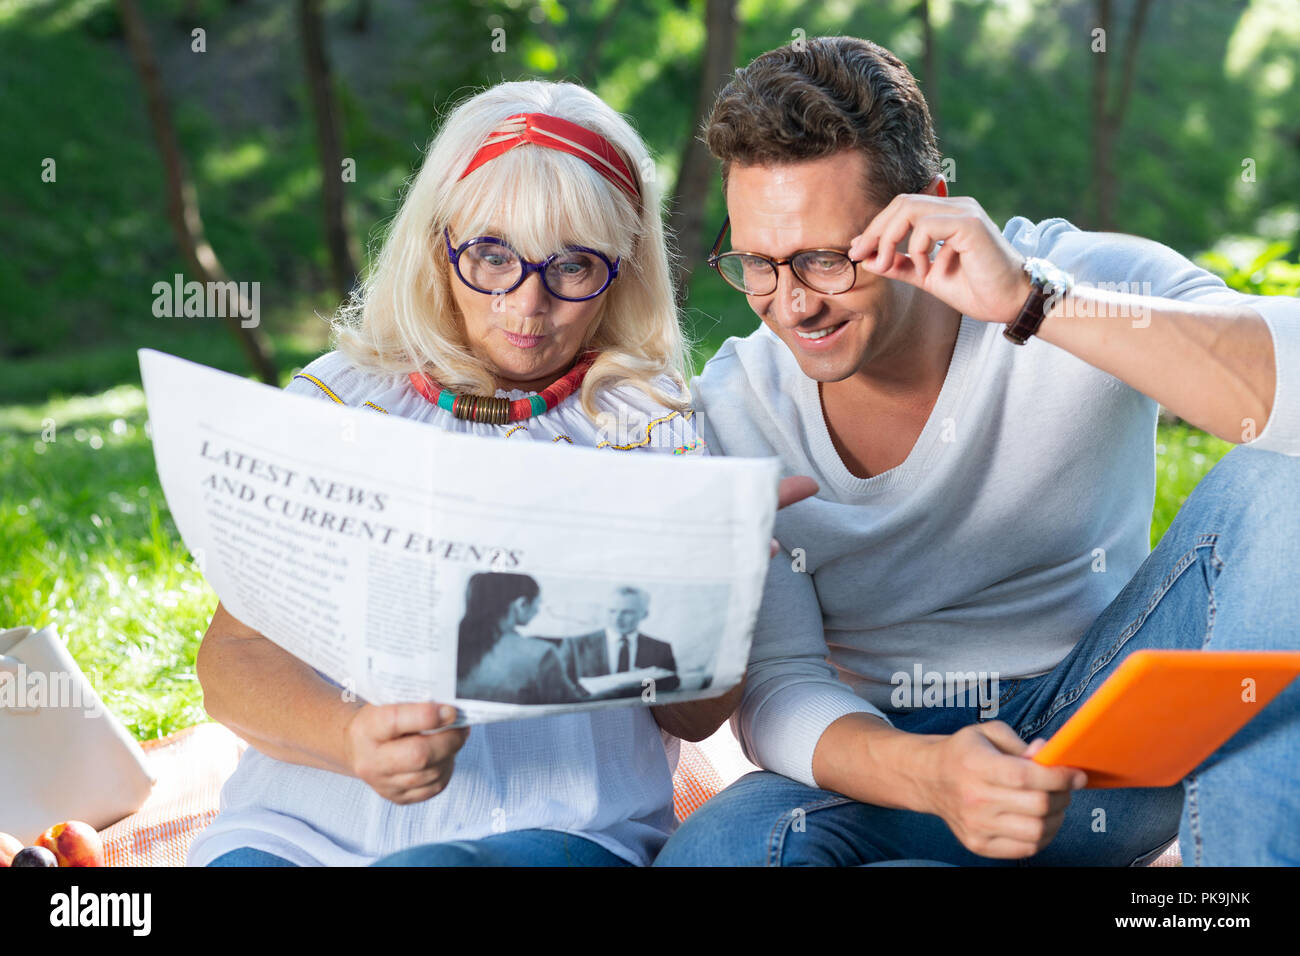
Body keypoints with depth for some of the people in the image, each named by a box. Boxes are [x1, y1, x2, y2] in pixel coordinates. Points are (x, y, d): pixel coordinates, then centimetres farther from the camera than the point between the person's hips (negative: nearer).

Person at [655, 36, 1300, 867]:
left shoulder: (1092, 284, -14)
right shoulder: (729, 416, -8)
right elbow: (777, 689, -11)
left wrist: (1031, 303, -38)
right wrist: (931, 774, -33)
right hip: (890, 761, 1)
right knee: (712, 852, -32)